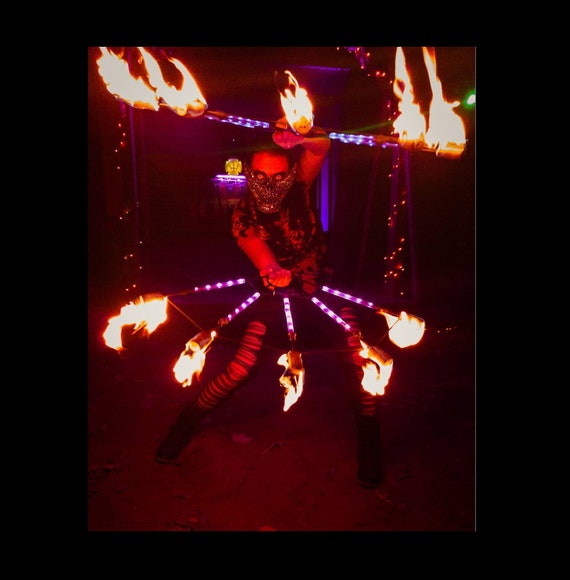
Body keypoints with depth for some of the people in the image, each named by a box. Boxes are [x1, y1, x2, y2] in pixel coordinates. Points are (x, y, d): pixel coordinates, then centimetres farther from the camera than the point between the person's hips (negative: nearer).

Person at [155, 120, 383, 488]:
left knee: (360, 358, -16)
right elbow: (265, 262, -31)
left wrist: (301, 139, -51)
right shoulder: (244, 216, -17)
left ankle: (369, 439, 9)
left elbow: (323, 147, -30)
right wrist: (275, 273, -54)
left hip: (321, 284, 1)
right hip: (277, 289, -1)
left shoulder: (301, 187, -16)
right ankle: (189, 420, 19)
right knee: (240, 369, -9)